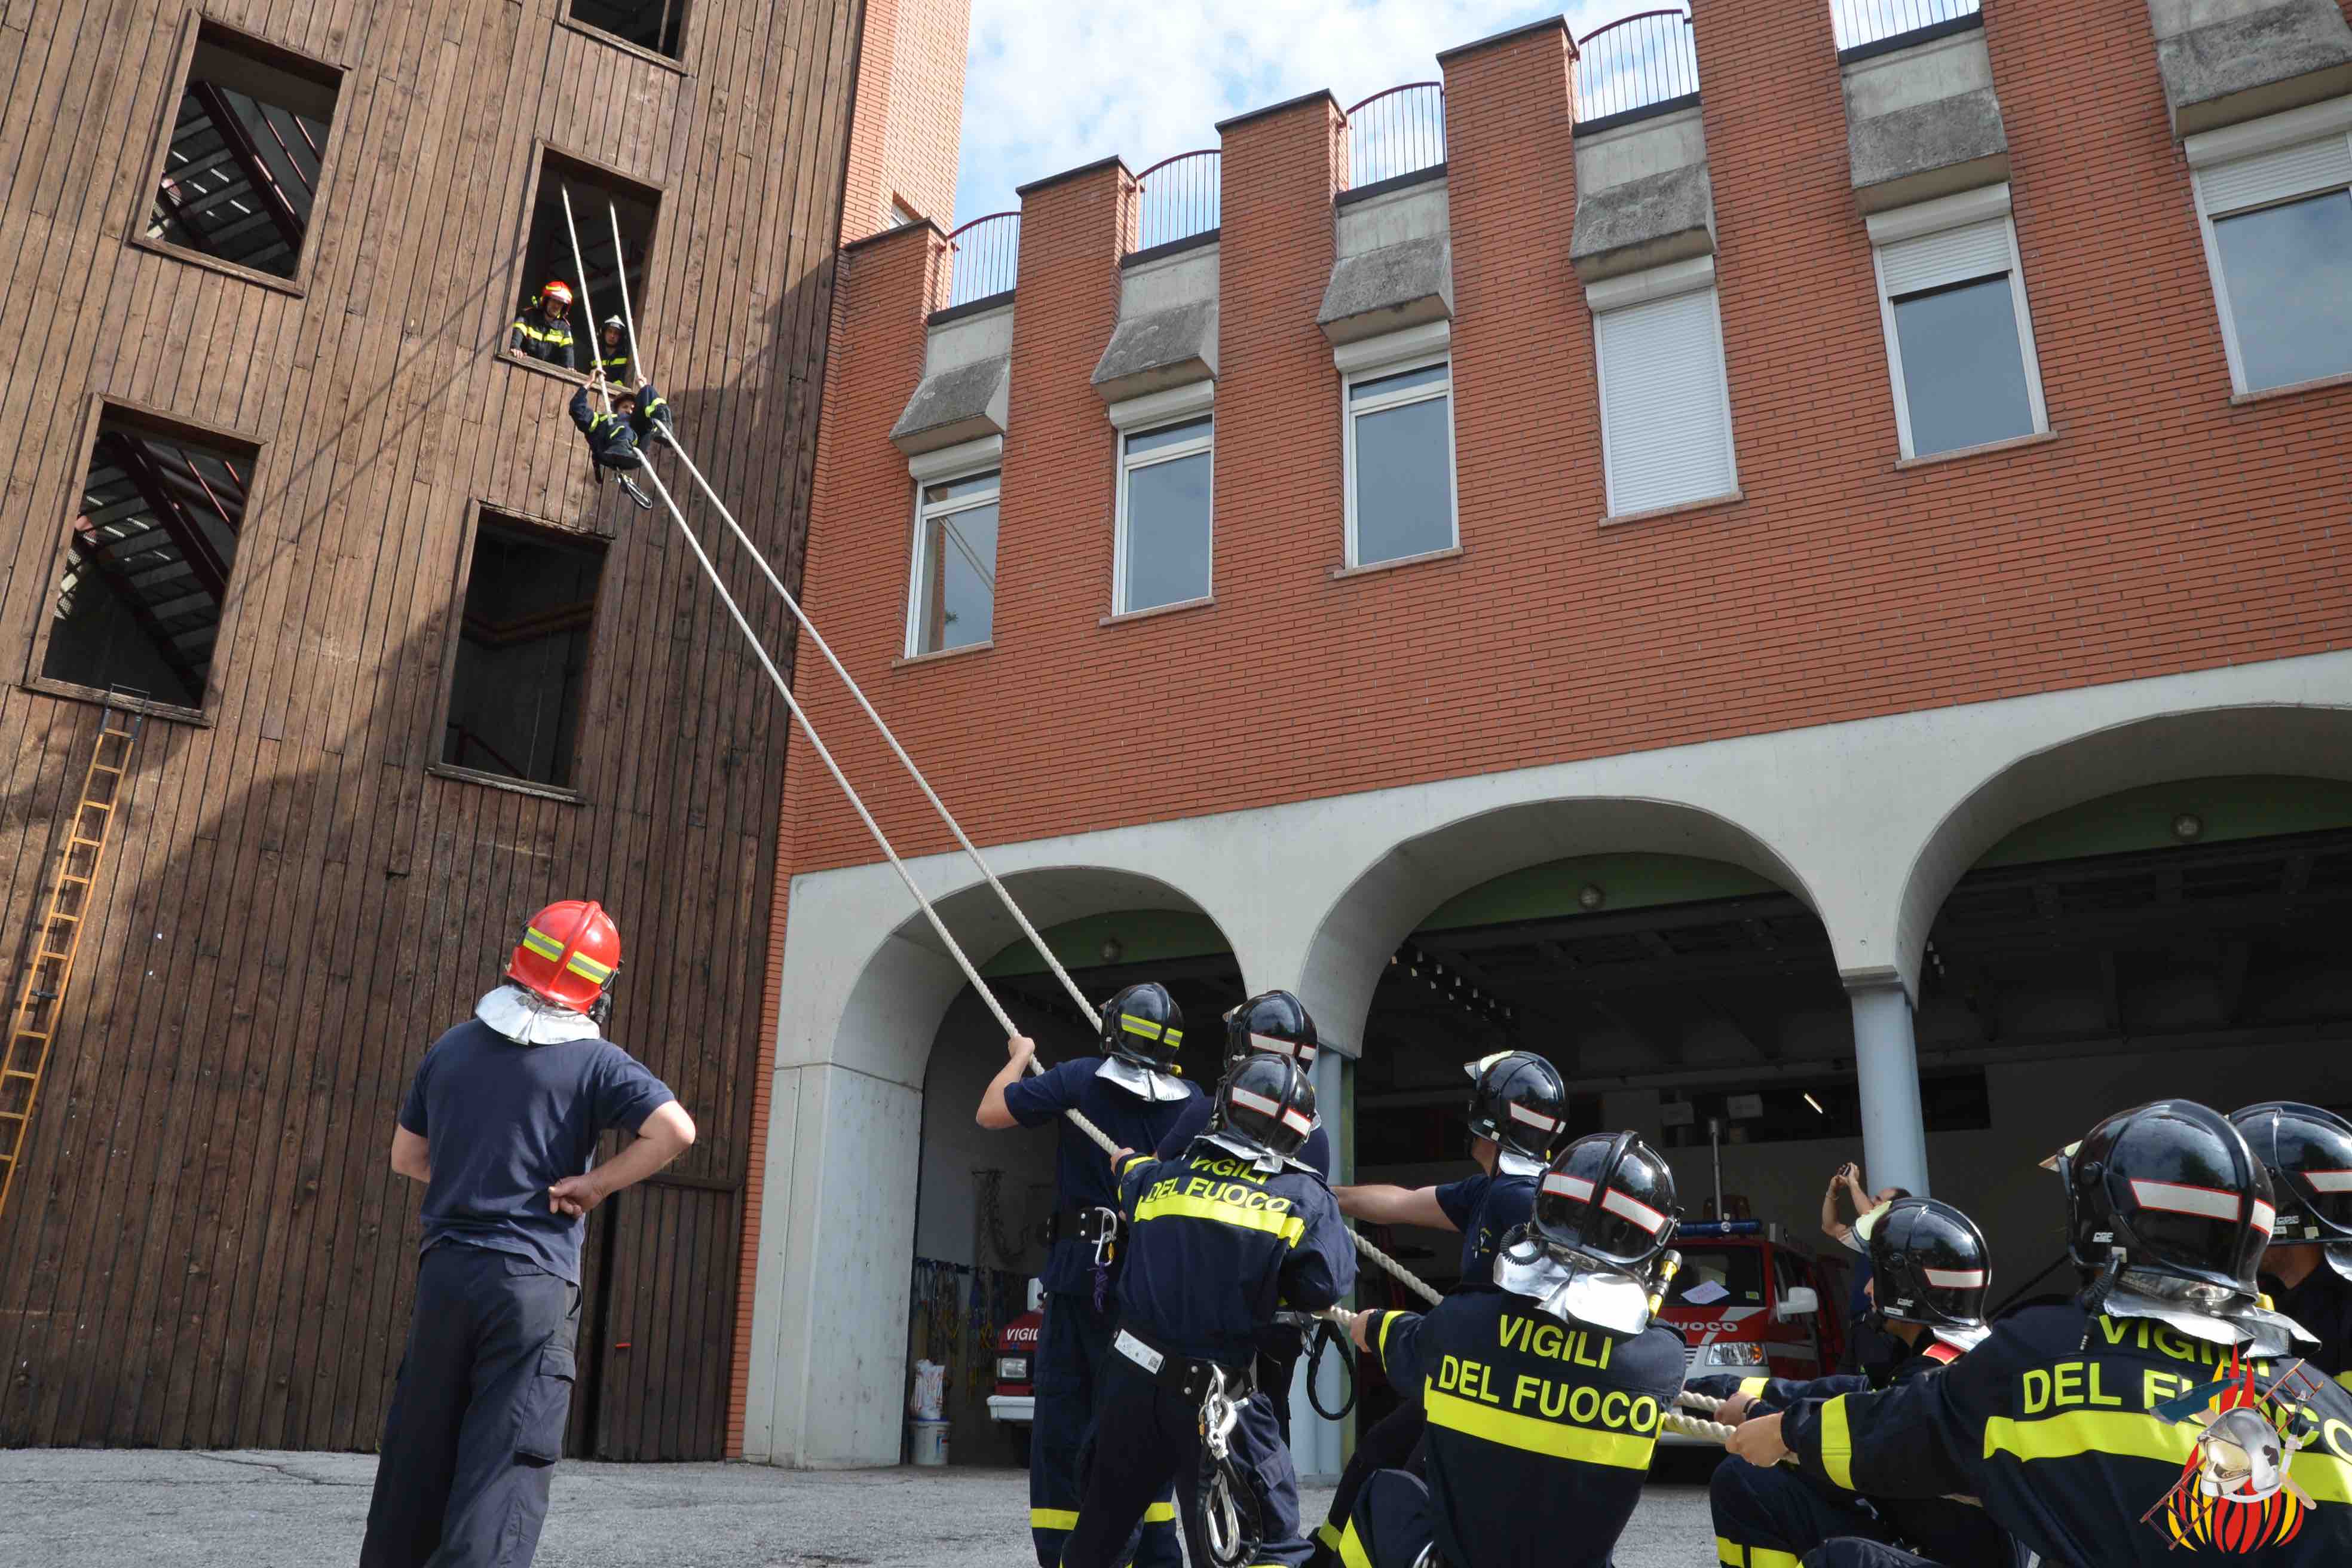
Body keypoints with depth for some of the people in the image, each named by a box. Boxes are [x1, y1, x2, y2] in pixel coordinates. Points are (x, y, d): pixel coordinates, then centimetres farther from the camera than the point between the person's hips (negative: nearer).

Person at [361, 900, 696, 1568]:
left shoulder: (452, 1048, 8)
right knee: (507, 1462, -1)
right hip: (535, 1282, -4)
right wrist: (595, 1184, -8)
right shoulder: (594, 1061, -6)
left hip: (445, 1269, 5)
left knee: (418, 1452, 16)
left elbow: (406, 1156, 16)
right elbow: (676, 1131, -18)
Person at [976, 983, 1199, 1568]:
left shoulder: (1081, 1079, -5)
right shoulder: (1191, 1102, 3)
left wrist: (1019, 1057, 15)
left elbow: (991, 1113, 0)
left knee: (1062, 1417, 5)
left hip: (1081, 1269, -3)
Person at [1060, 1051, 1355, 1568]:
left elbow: (1127, 1165, 27)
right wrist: (1261, 1285, 4)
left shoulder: (1158, 1178, 6)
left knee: (1100, 1526, 22)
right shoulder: (1304, 1198, -6)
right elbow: (1324, 1287, -15)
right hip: (1216, 1394, -4)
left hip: (1132, 1374, 5)